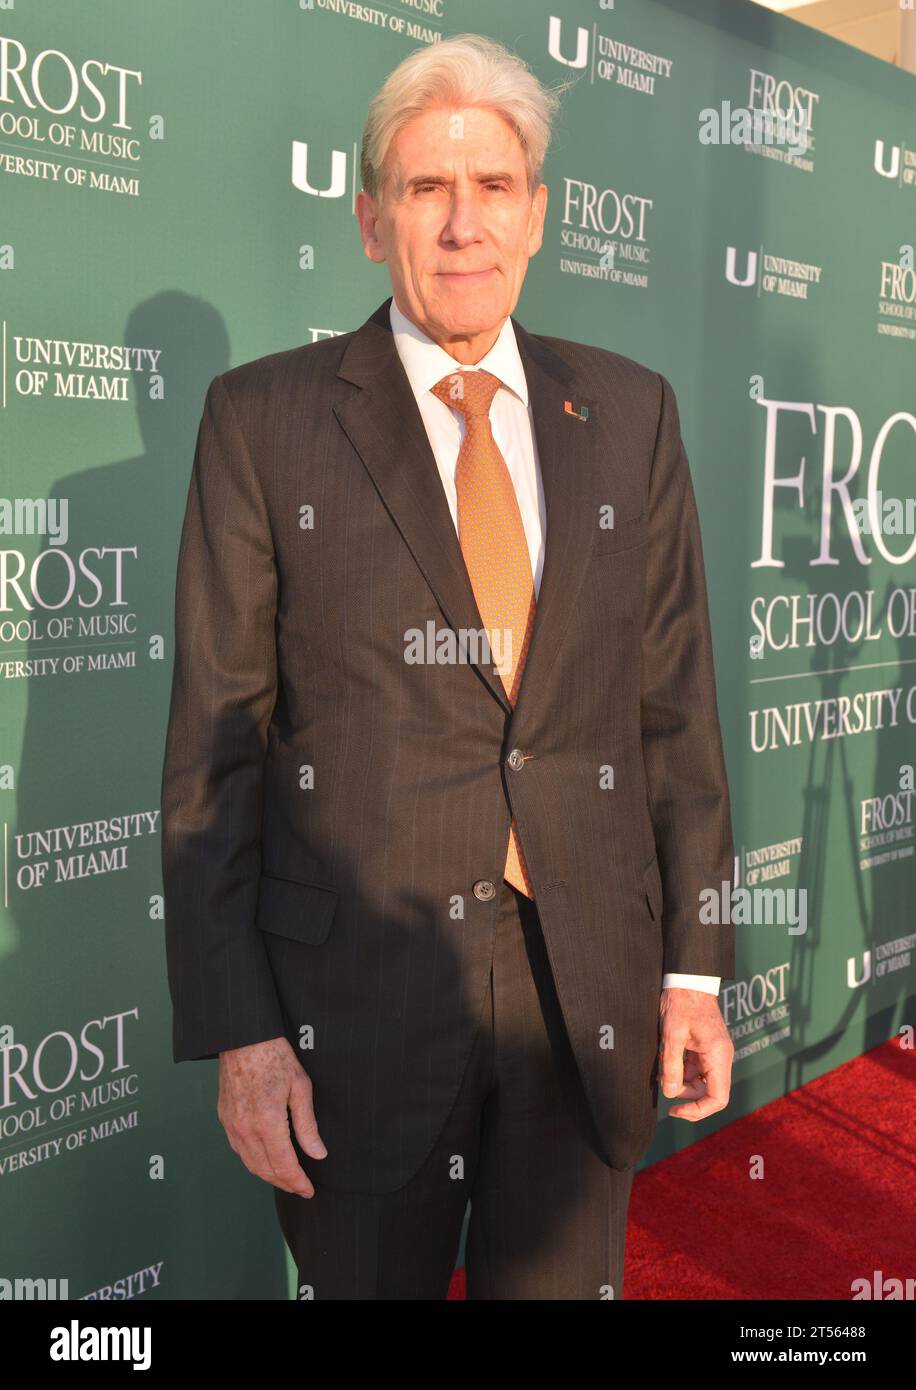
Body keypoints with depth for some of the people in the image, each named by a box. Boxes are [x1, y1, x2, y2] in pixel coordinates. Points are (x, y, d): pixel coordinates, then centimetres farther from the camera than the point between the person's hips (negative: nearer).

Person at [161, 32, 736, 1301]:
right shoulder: (264, 419, -3)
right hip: (354, 998, -2)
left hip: (591, 996, 3)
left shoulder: (631, 414, 5)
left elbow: (675, 701, 6)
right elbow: (215, 746, -4)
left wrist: (696, 964, 4)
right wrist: (237, 1029, -7)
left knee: (564, 1280, 19)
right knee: (366, 1278, 16)